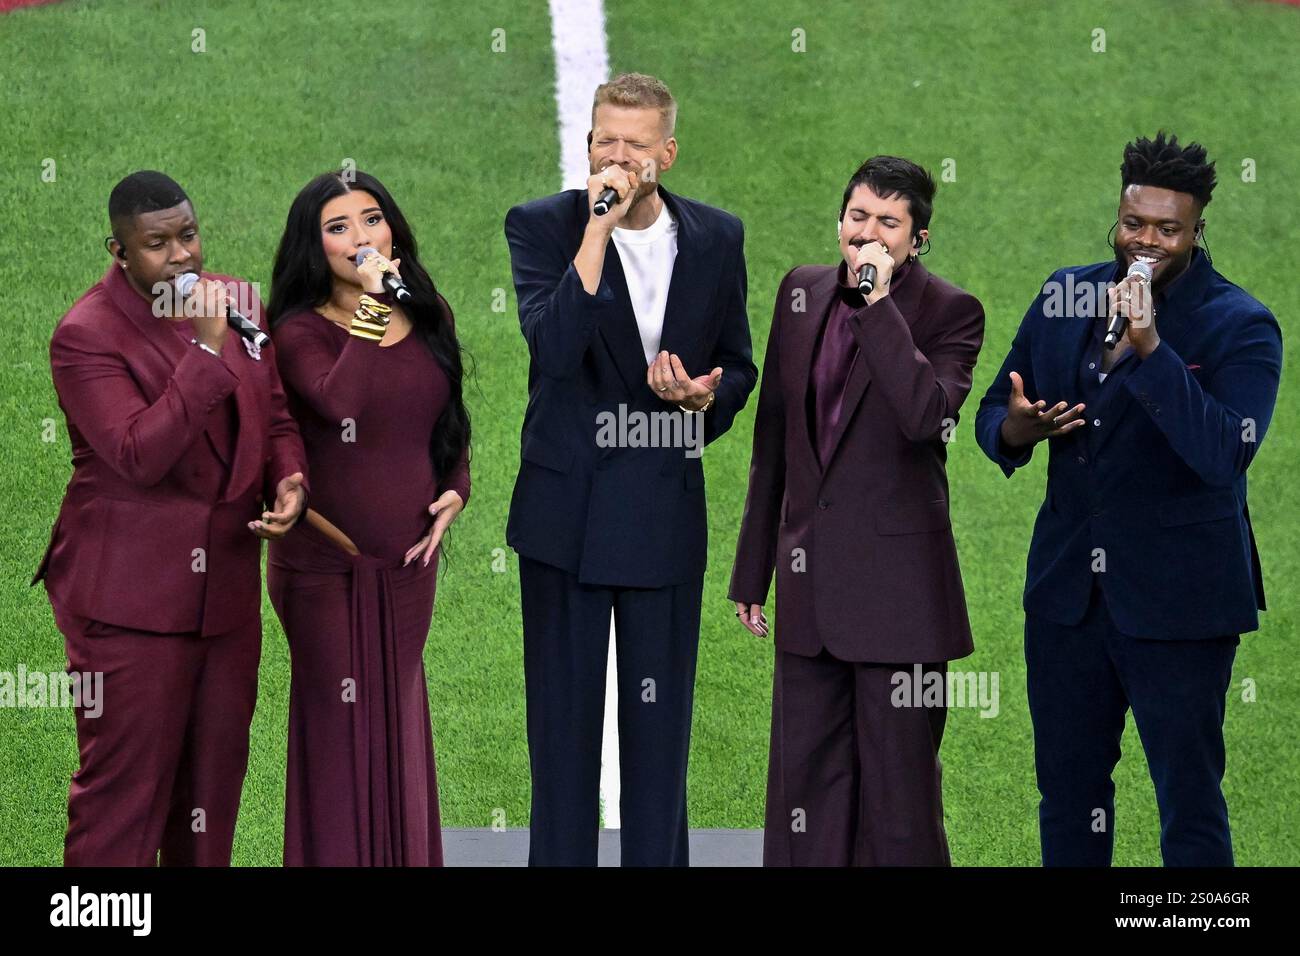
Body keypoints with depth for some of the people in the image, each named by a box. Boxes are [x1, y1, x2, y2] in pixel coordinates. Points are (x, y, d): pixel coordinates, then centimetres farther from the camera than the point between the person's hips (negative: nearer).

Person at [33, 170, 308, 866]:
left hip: (227, 590, 7)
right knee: (125, 782, -3)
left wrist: (291, 479, -5)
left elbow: (278, 417, 16)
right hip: (130, 593, -6)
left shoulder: (239, 302, 8)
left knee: (217, 773, 13)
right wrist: (207, 351, -25)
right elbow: (138, 457, -23)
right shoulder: (87, 334, -13)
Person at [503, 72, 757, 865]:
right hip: (568, 509, -2)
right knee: (564, 717, 7)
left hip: (667, 513, 2)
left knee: (660, 721, 9)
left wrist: (705, 397, -11)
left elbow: (738, 368, 12)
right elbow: (554, 348, -23)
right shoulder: (544, 226, -7)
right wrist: (599, 228, -25)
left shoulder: (716, 238, 2)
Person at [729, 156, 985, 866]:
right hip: (810, 578, 5)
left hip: (896, 586, -5)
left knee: (898, 775, 2)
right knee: (806, 772, 10)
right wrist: (752, 572, 17)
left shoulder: (950, 313, -6)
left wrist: (879, 303, -23)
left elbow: (927, 417, -25)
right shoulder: (802, 291, 9)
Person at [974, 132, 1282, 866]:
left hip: (1177, 602, -5)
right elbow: (994, 411, 11)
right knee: (1068, 789, 15)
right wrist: (1014, 430, -13)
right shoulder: (1066, 296, 6)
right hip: (1068, 586, 5)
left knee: (1189, 799, 2)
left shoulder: (1241, 328, -10)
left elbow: (1225, 454, -23)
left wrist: (1149, 349, -30)